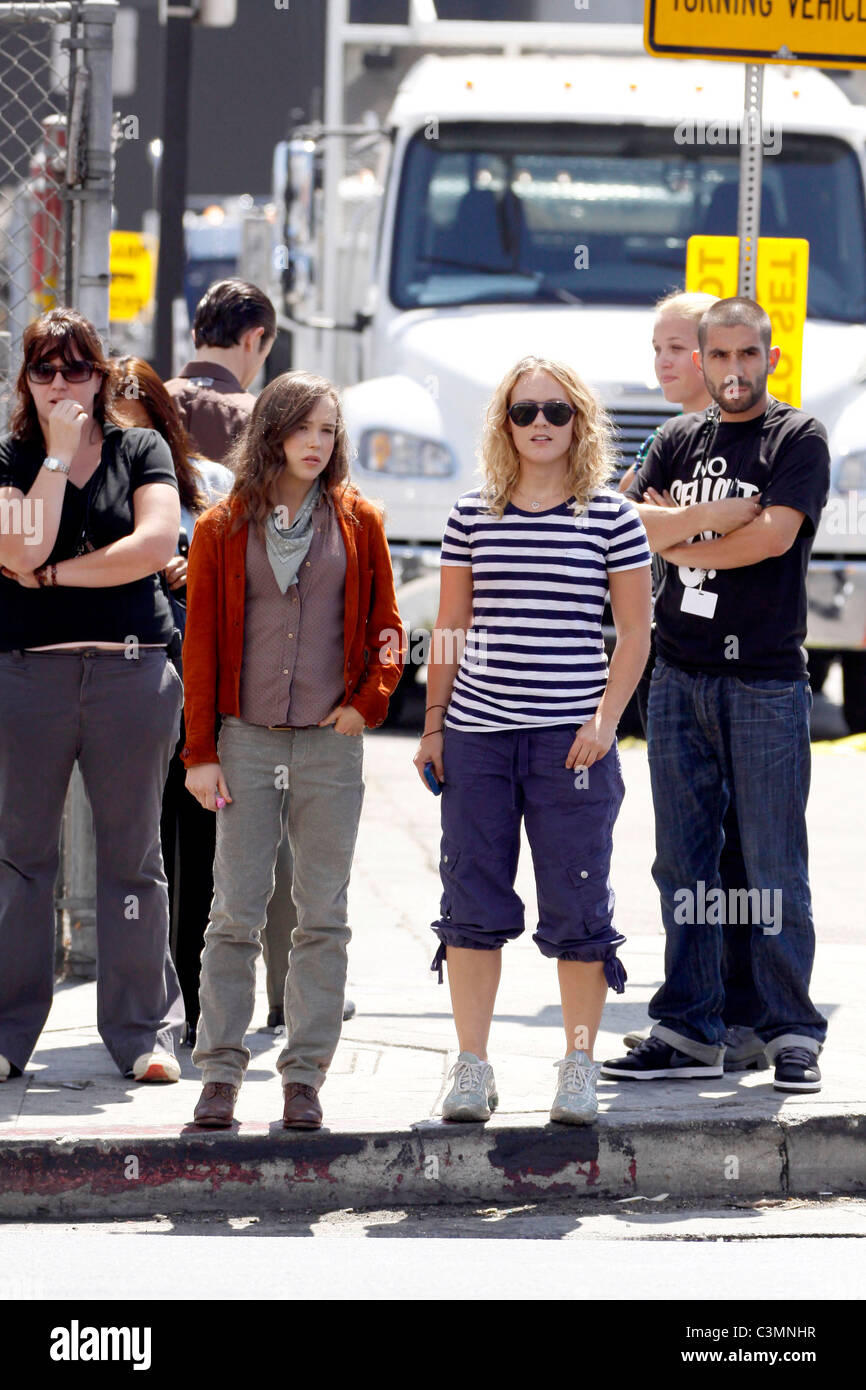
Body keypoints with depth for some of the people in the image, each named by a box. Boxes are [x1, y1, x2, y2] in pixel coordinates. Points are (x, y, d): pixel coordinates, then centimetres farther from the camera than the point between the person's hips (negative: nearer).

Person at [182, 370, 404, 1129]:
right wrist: (200, 749, 0)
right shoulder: (224, 529, 4)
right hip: (247, 742, -1)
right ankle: (220, 1074, 3)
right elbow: (201, 642, 5)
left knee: (323, 916, 2)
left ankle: (306, 1076, 7)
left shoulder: (358, 523, 6)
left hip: (330, 745, 1)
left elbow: (386, 626, 11)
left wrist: (369, 699, -4)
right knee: (235, 913, -2)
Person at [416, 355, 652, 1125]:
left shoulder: (611, 516, 1)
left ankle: (580, 1066, 9)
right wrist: (433, 724, 9)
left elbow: (634, 632, 2)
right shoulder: (472, 515, 8)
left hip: (570, 736, -2)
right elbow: (451, 628, 13)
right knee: (472, 903, 3)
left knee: (576, 908, 0)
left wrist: (604, 721, -8)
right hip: (476, 735, 2)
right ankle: (471, 1068, 9)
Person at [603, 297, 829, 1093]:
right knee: (683, 862, 5)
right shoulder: (681, 441, 16)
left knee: (773, 867, -5)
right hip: (680, 671, 5)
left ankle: (792, 1034, 0)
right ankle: (689, 1031, 9)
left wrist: (678, 543, -3)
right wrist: (714, 517, -12)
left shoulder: (798, 439, 2)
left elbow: (775, 534, -12)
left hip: (765, 676, -5)